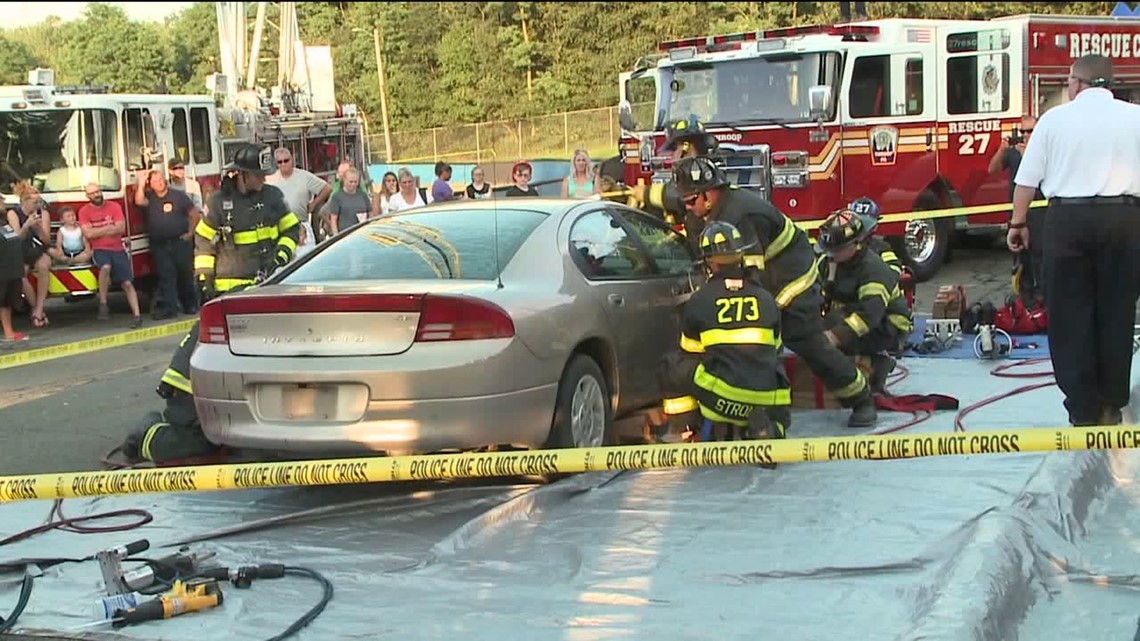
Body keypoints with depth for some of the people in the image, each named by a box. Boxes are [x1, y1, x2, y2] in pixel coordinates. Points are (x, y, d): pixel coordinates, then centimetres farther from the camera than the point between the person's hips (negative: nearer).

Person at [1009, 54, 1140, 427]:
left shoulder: (1055, 118, 3)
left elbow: (1027, 179, 3)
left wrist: (1018, 223, 12)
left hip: (1068, 218, -1)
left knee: (1070, 315, 5)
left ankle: (1084, 409, 6)